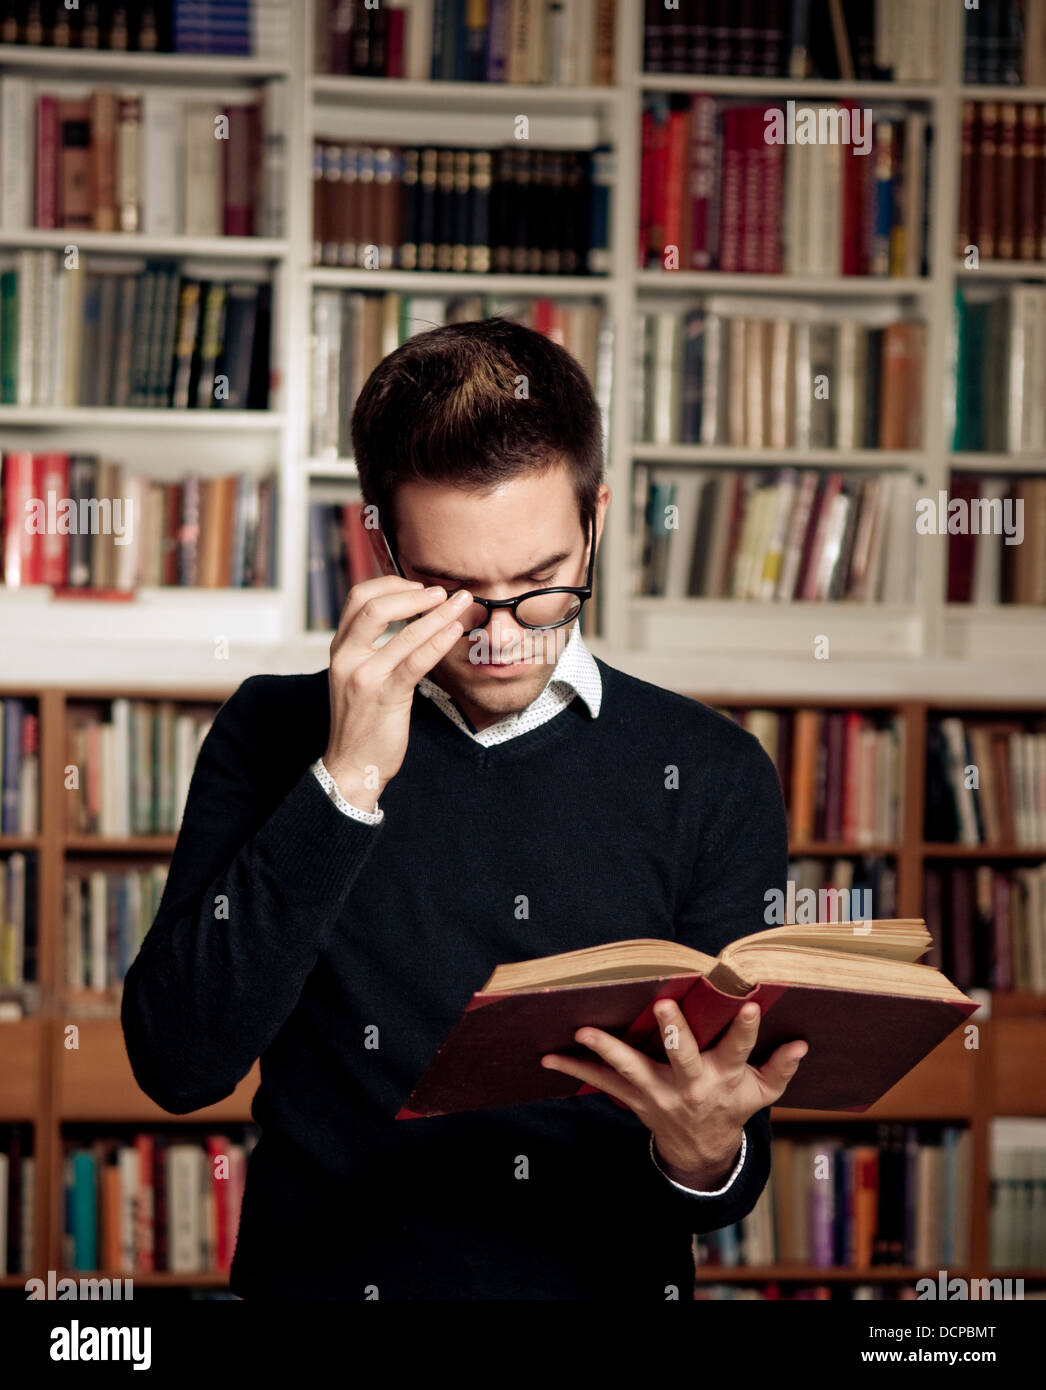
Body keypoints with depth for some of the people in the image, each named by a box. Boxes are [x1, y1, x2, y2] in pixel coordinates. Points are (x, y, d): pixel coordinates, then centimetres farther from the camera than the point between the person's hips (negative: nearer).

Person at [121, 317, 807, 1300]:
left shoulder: (710, 778, 6)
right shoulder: (274, 737, 6)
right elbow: (175, 1066, -6)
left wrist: (703, 1153, -15)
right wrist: (347, 781, -11)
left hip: (609, 1283, 1)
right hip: (325, 1274, -1)